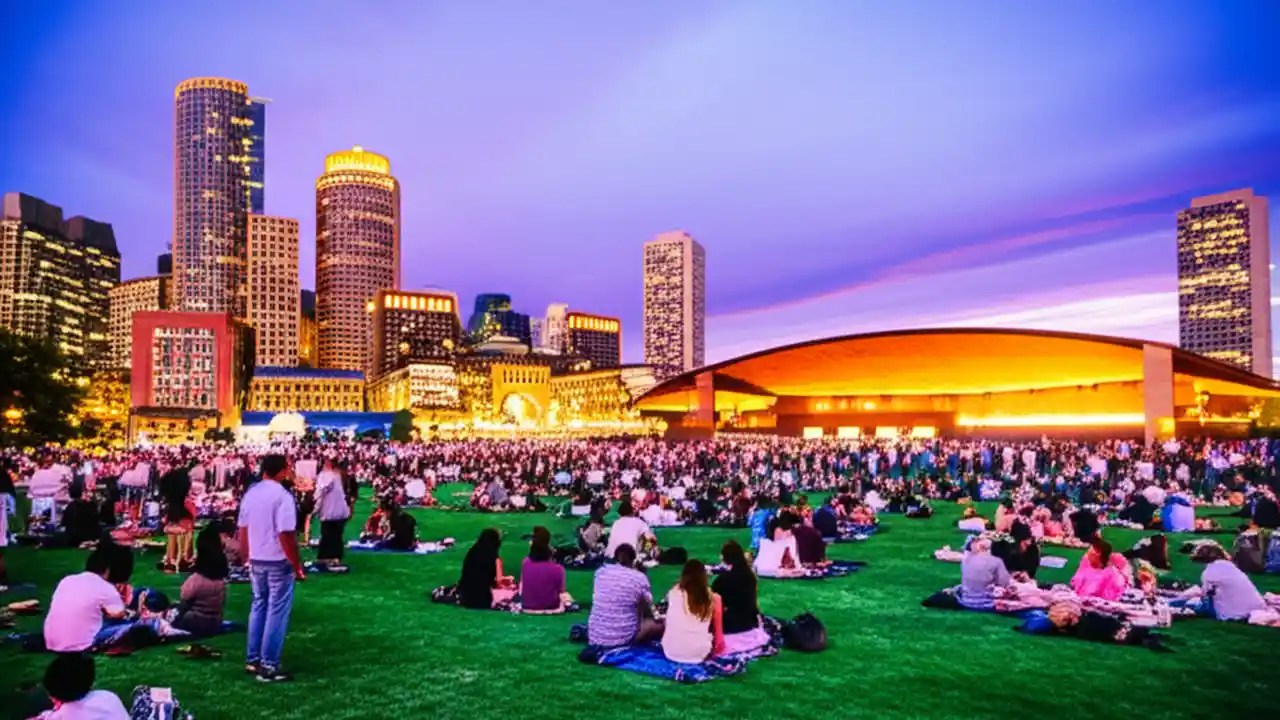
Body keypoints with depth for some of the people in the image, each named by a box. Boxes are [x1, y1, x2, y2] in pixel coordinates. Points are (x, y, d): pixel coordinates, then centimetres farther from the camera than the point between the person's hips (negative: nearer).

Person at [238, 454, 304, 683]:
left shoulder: (250, 493, 4)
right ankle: (268, 666, 5)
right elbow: (286, 535, -21)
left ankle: (253, 660, 26)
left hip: (256, 560, 7)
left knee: (259, 607, 18)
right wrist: (297, 565, -13)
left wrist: (248, 557, 21)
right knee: (276, 612, 1)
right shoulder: (282, 496, -19)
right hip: (278, 562, -7)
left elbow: (243, 530, 9)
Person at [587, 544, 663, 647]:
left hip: (595, 637, 6)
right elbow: (647, 610, 2)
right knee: (660, 624, 14)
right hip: (624, 638, -5)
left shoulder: (600, 572, 2)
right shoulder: (639, 578, -8)